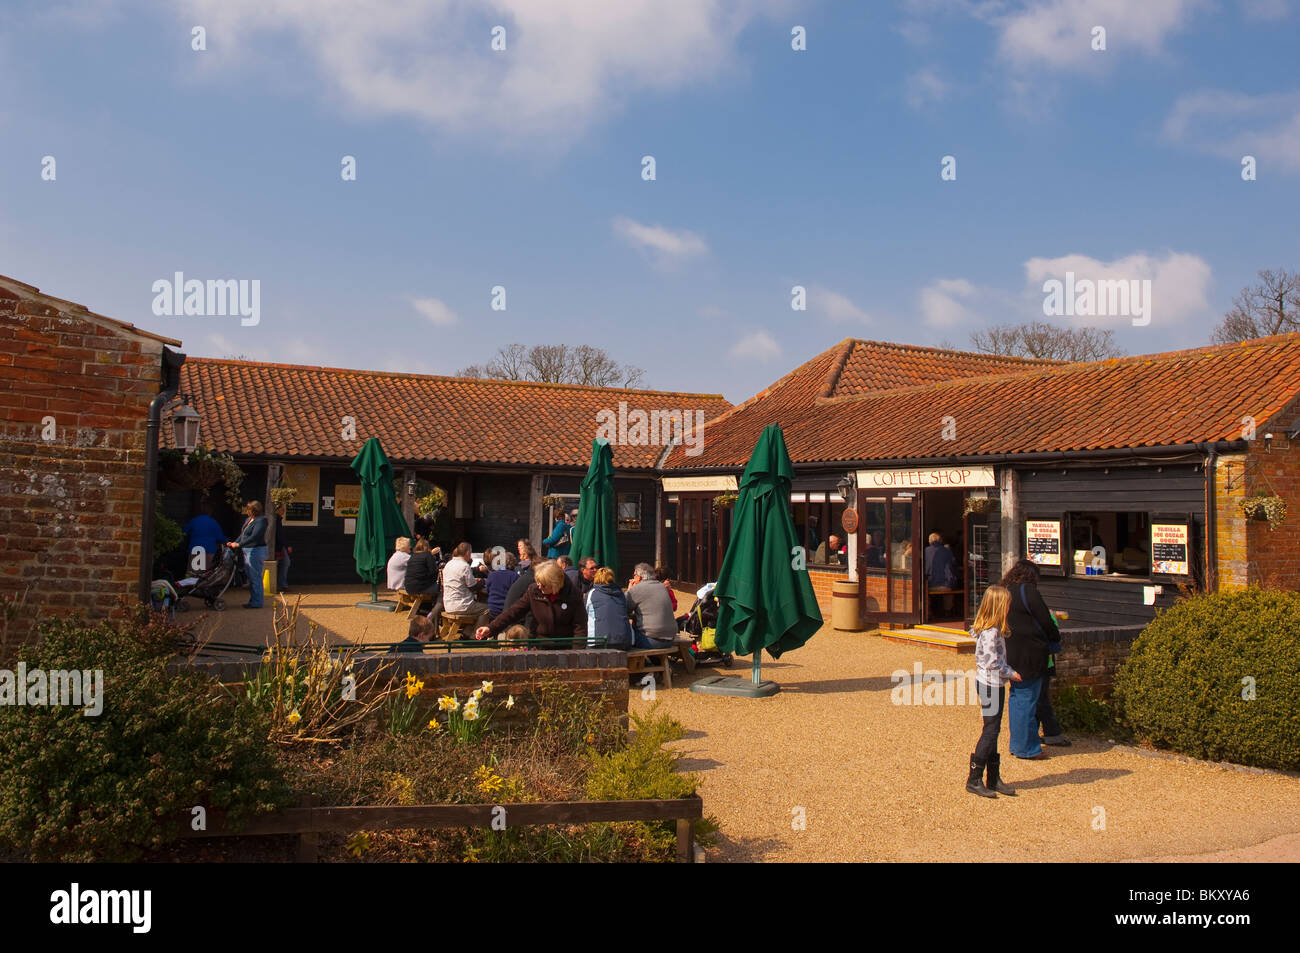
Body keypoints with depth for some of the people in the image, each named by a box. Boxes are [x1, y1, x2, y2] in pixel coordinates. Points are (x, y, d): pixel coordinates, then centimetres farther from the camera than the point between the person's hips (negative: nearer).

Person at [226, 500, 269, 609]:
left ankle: (256, 602, -1)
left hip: (256, 551, -10)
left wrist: (239, 544, -23)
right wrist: (234, 543, 11)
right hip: (247, 551, 10)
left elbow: (254, 537, -23)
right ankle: (252, 600, 20)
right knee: (250, 577, 13)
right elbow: (243, 534, 22)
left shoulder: (261, 521, -15)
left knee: (255, 577, -6)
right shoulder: (248, 519, 14)